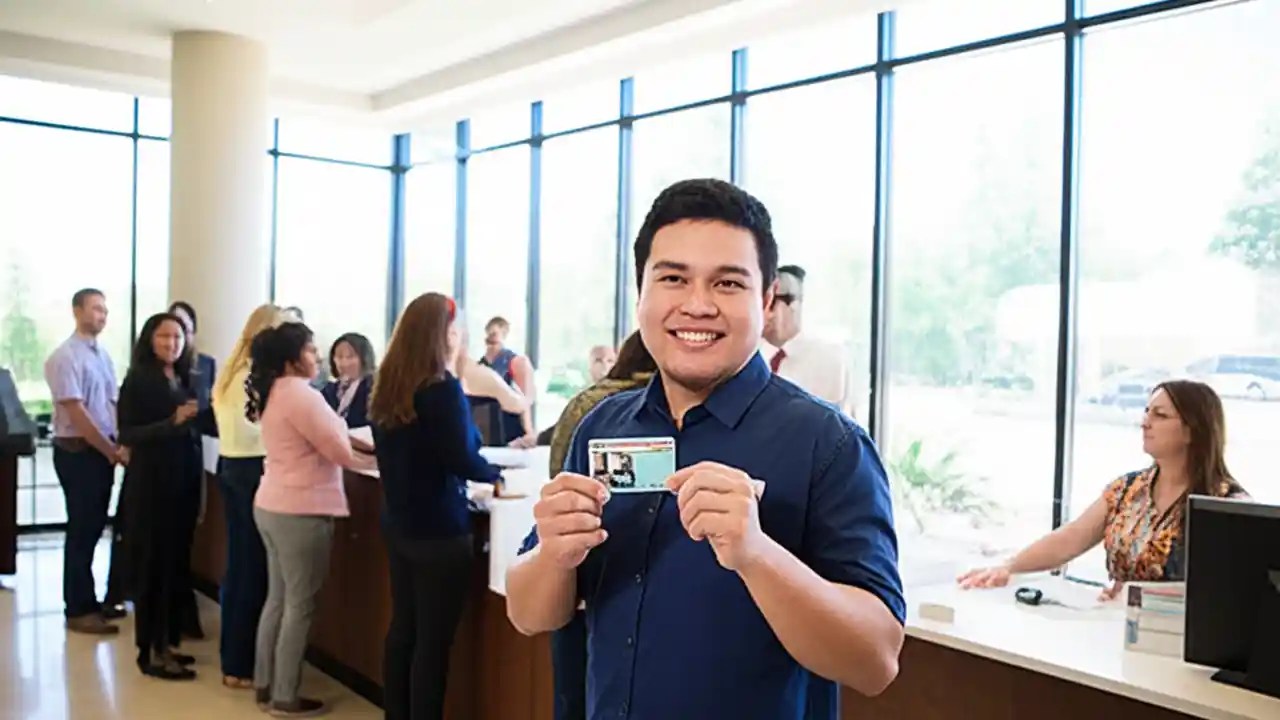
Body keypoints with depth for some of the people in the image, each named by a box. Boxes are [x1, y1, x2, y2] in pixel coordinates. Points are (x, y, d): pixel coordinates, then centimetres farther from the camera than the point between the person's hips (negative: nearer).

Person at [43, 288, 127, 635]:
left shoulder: (102, 354, 10)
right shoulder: (65, 357, -13)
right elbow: (76, 413, -17)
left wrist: (119, 446, -2)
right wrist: (112, 451, -14)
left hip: (103, 451, 7)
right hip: (77, 452, -7)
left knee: (95, 527, 15)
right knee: (82, 530, 0)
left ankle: (92, 601, 27)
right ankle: (78, 610, 11)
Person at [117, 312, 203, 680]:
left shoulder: (185, 379, 11)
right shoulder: (137, 380, -7)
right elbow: (127, 434, -14)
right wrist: (172, 421, -24)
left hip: (183, 482, 6)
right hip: (149, 485, -6)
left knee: (177, 564, 10)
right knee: (152, 566, -1)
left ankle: (166, 643, 22)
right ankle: (151, 652, 6)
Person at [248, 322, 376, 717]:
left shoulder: (273, 393, 12)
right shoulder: (300, 394, -18)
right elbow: (340, 451, -17)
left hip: (273, 505, 10)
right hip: (300, 511, -10)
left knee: (278, 598, 17)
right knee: (300, 605, 0)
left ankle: (265, 686, 25)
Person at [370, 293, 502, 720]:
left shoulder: (387, 388, 6)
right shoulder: (443, 388, -17)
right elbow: (463, 461, -19)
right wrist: (498, 474, -2)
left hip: (399, 524, 8)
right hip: (440, 529, -7)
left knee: (402, 629, 16)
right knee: (433, 639, 3)